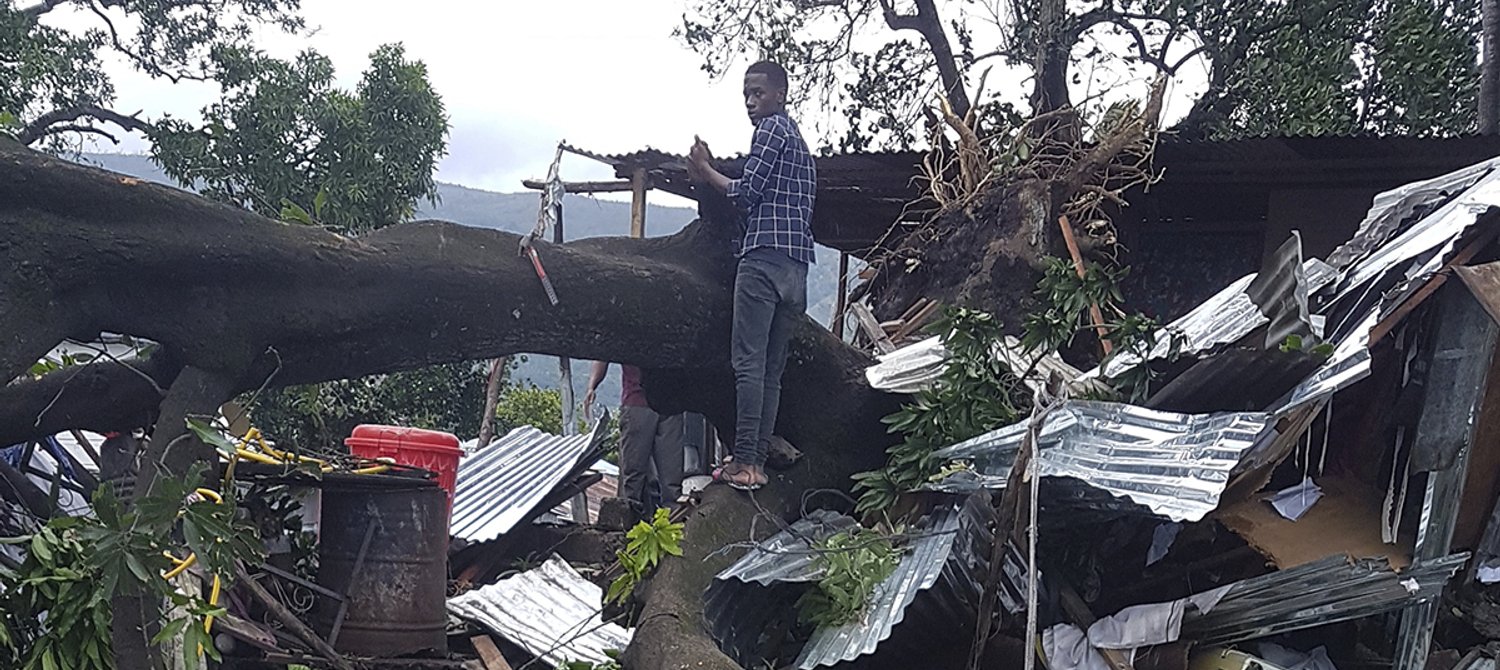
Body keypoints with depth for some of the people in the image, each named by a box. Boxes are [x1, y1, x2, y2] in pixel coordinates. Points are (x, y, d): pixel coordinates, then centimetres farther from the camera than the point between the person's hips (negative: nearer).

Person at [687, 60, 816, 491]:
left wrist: (704, 170, 6)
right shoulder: (800, 140, 29)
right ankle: (758, 461, 6)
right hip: (797, 267, 10)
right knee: (772, 370, 7)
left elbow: (746, 194, -9)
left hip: (764, 258, -10)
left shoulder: (771, 129, 0)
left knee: (749, 363, -12)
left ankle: (744, 463, -15)